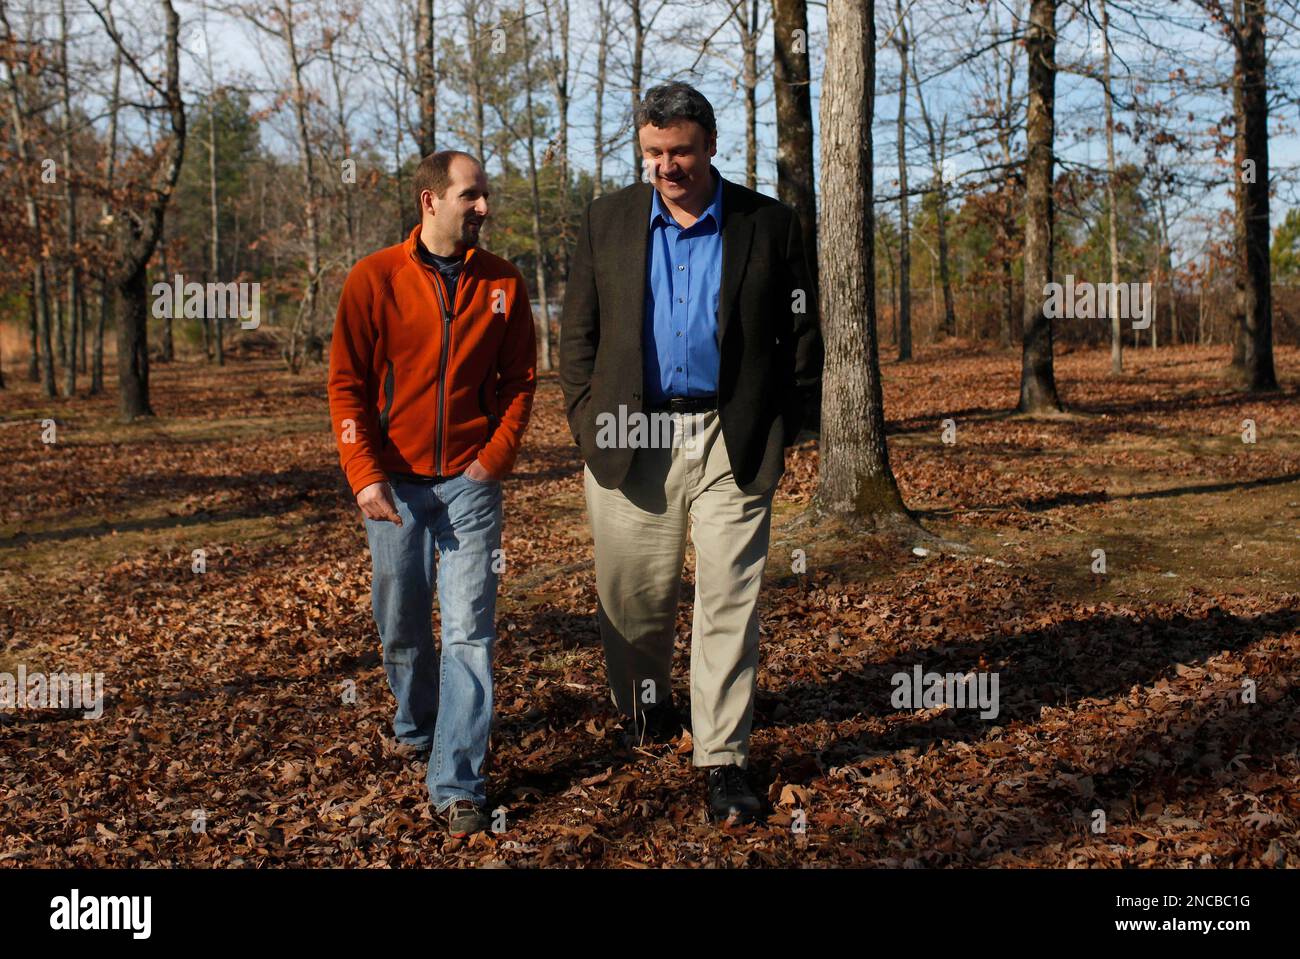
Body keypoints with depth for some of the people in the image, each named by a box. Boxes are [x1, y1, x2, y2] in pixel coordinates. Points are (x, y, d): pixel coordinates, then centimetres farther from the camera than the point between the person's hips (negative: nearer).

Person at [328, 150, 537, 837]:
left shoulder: (502, 284, 2)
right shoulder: (375, 280, -3)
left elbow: (520, 380, 7)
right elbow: (346, 386, -2)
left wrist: (497, 457, -5)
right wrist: (366, 476, -11)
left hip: (470, 480, 0)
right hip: (394, 481, 0)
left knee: (469, 629, -6)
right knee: (401, 625, 12)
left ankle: (457, 783, -2)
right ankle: (415, 725, 40)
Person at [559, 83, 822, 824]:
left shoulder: (769, 225, 3)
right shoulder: (609, 222, 8)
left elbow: (802, 338, 6)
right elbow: (579, 332, 10)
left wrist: (788, 432, 0)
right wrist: (588, 420, 1)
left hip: (733, 443, -1)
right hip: (630, 440, 2)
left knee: (730, 603, -2)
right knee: (633, 594, 10)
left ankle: (724, 761, 6)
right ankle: (646, 708, 37)